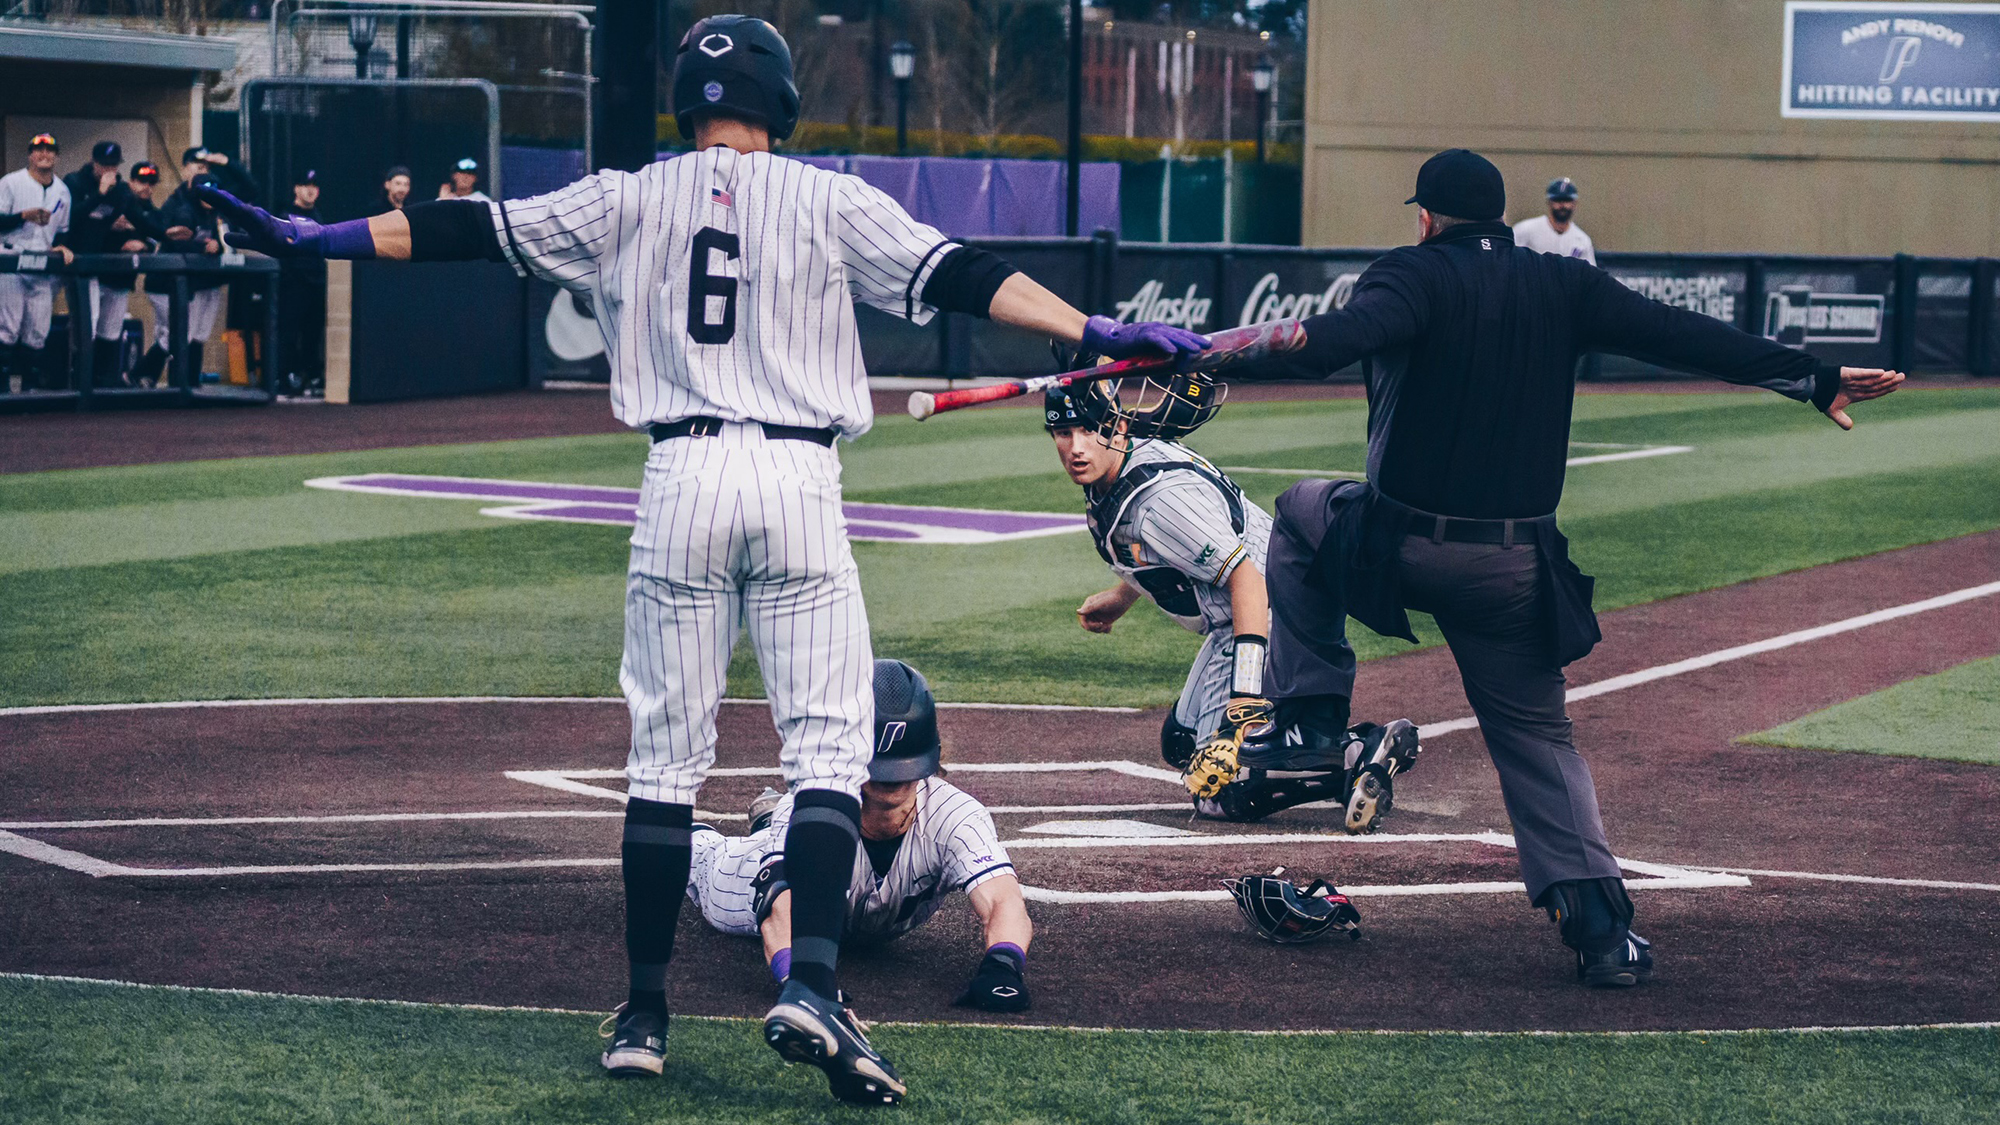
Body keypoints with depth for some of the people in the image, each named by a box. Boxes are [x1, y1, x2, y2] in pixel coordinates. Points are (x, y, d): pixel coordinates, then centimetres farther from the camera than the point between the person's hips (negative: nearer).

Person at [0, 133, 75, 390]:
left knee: (38, 333, 1)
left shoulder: (62, 190, 16)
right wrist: (24, 216, -19)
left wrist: (61, 246, 2)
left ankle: (30, 388, 5)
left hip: (45, 267, 5)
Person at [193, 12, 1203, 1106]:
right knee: (827, 741, 0)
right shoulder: (829, 201, 6)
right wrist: (1097, 333, -3)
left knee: (665, 750, 9)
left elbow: (467, 229, 9)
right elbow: (954, 274, -2)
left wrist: (307, 237, 14)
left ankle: (645, 1011, 12)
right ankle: (810, 985, -17)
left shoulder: (633, 200, 10)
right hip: (798, 480, -1)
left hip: (682, 479, 2)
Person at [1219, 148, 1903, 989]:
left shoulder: (1415, 274, -5)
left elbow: (1357, 329, -27)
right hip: (1517, 571, 3)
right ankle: (1600, 927, 0)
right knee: (1535, 732, 16)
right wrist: (1815, 380, 7)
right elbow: (1681, 335, 2)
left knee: (1302, 512, 28)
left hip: (1401, 553, -3)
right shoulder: (1563, 286, 7)